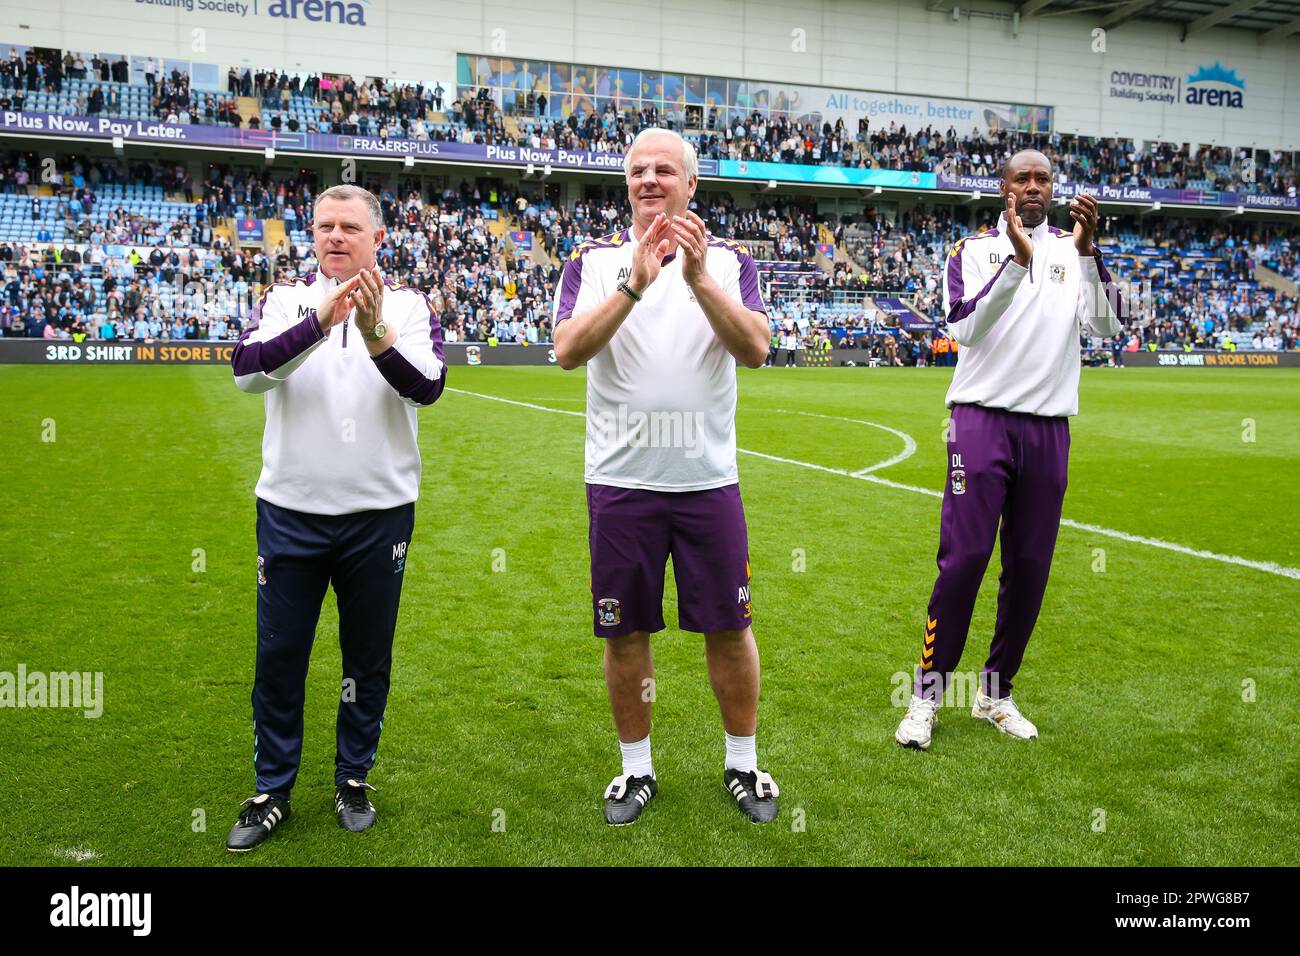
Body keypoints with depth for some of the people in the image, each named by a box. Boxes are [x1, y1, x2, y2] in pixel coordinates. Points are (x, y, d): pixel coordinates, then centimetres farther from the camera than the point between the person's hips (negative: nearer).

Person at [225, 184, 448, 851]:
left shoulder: (409, 305, 1)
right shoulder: (285, 299, 4)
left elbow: (428, 387, -15)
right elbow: (246, 370, -14)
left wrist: (376, 334, -32)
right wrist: (319, 323, -28)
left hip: (380, 513, 0)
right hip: (290, 512, 1)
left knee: (368, 657, 11)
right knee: (278, 657, 7)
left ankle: (353, 779, 29)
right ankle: (271, 792, 24)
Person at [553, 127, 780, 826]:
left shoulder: (729, 261, 4)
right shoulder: (594, 262, 3)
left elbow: (754, 350, -12)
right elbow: (568, 350, -13)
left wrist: (700, 279, -24)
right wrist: (634, 283, -24)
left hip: (708, 480, 0)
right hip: (620, 481, 0)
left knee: (728, 628, 7)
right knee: (624, 633, 8)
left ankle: (742, 763, 27)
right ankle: (636, 768, 27)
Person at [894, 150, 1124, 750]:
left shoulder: (1075, 251, 10)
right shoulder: (974, 250, 4)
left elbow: (1107, 325, -5)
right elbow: (964, 328, -12)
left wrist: (1088, 251, -17)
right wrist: (1018, 260, -20)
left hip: (1049, 426, 3)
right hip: (983, 419, -3)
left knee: (1029, 566, 6)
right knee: (963, 557, -9)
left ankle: (995, 690, 20)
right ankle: (928, 691, 4)